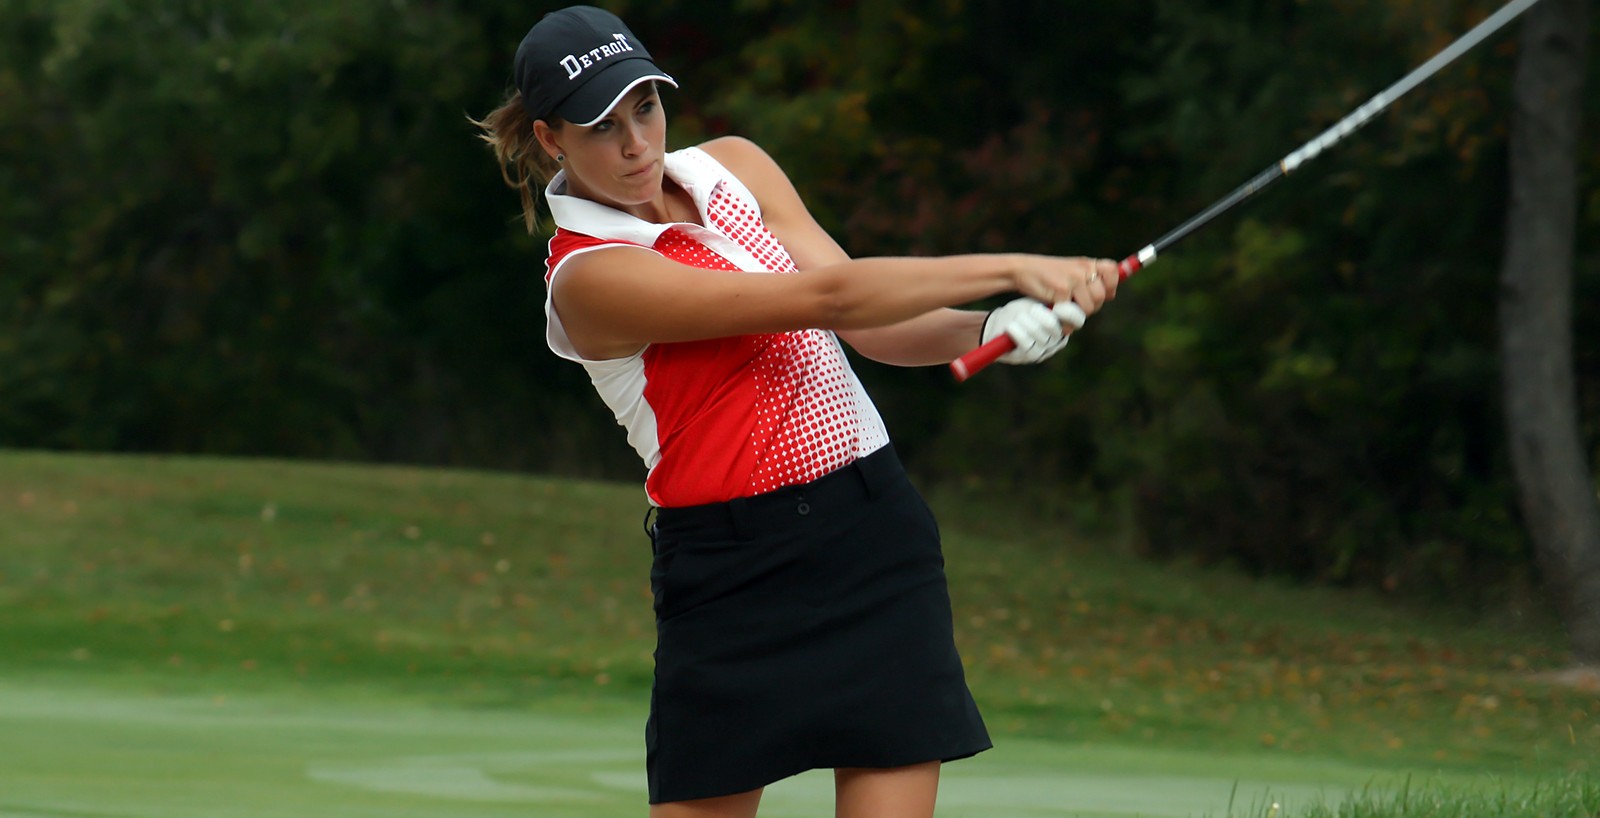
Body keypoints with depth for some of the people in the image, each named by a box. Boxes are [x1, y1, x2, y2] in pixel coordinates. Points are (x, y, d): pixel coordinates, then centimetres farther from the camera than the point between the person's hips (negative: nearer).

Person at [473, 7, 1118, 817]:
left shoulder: (734, 167, 8)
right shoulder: (589, 277, -14)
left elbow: (874, 326, 1)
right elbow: (828, 296, -19)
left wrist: (993, 328, -18)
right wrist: (1011, 269, -19)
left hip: (880, 532, 5)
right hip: (735, 564, -5)